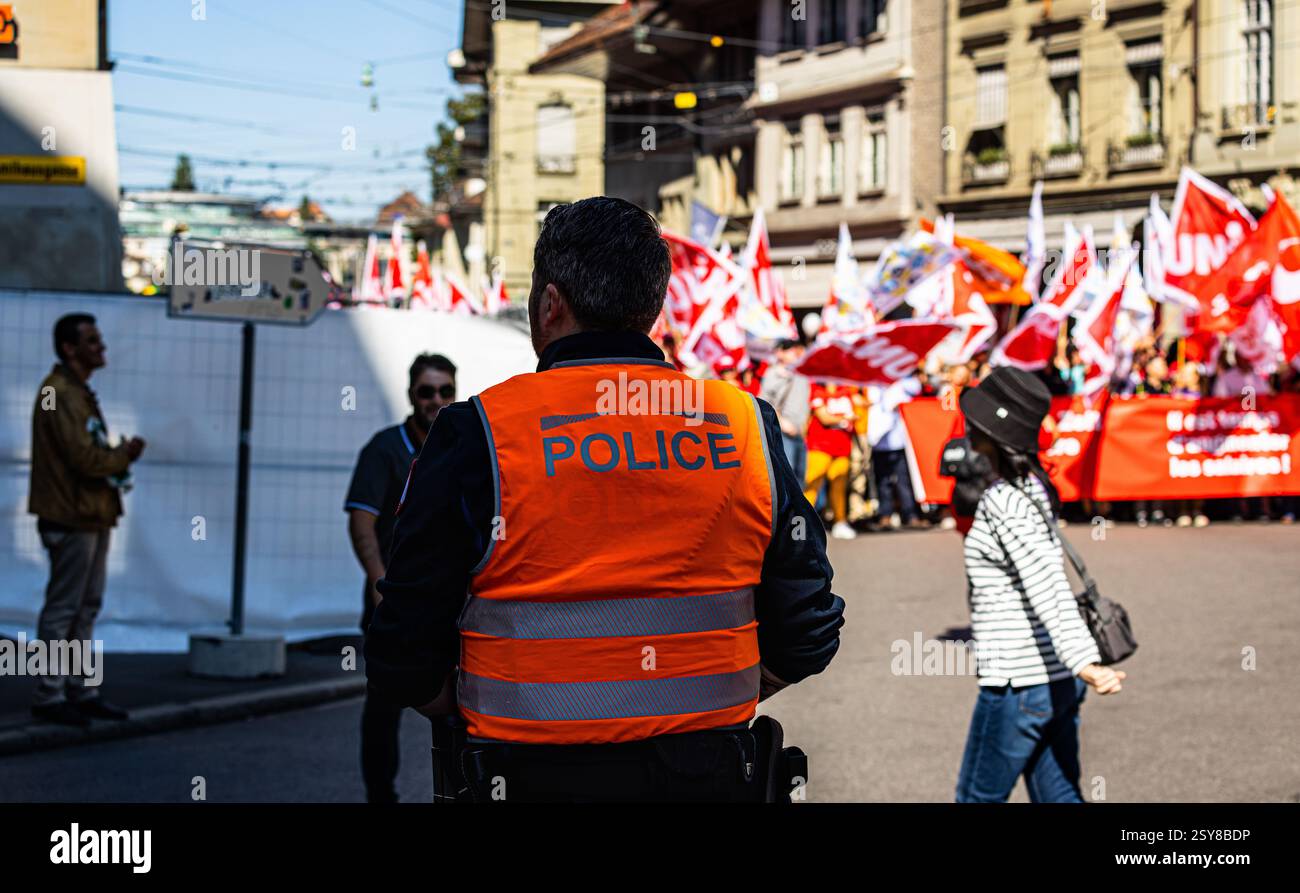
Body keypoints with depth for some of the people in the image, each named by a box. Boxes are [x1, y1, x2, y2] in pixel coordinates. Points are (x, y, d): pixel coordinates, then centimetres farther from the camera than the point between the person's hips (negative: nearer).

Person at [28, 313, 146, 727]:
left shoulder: (79, 393, 18)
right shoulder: (60, 394, -15)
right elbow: (84, 458, -21)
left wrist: (119, 456, 0)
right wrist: (124, 455, -5)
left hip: (93, 515, 10)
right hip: (72, 518, -10)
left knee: (87, 608, 13)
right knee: (63, 608, -6)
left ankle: (82, 691, 19)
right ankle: (49, 695, -1)